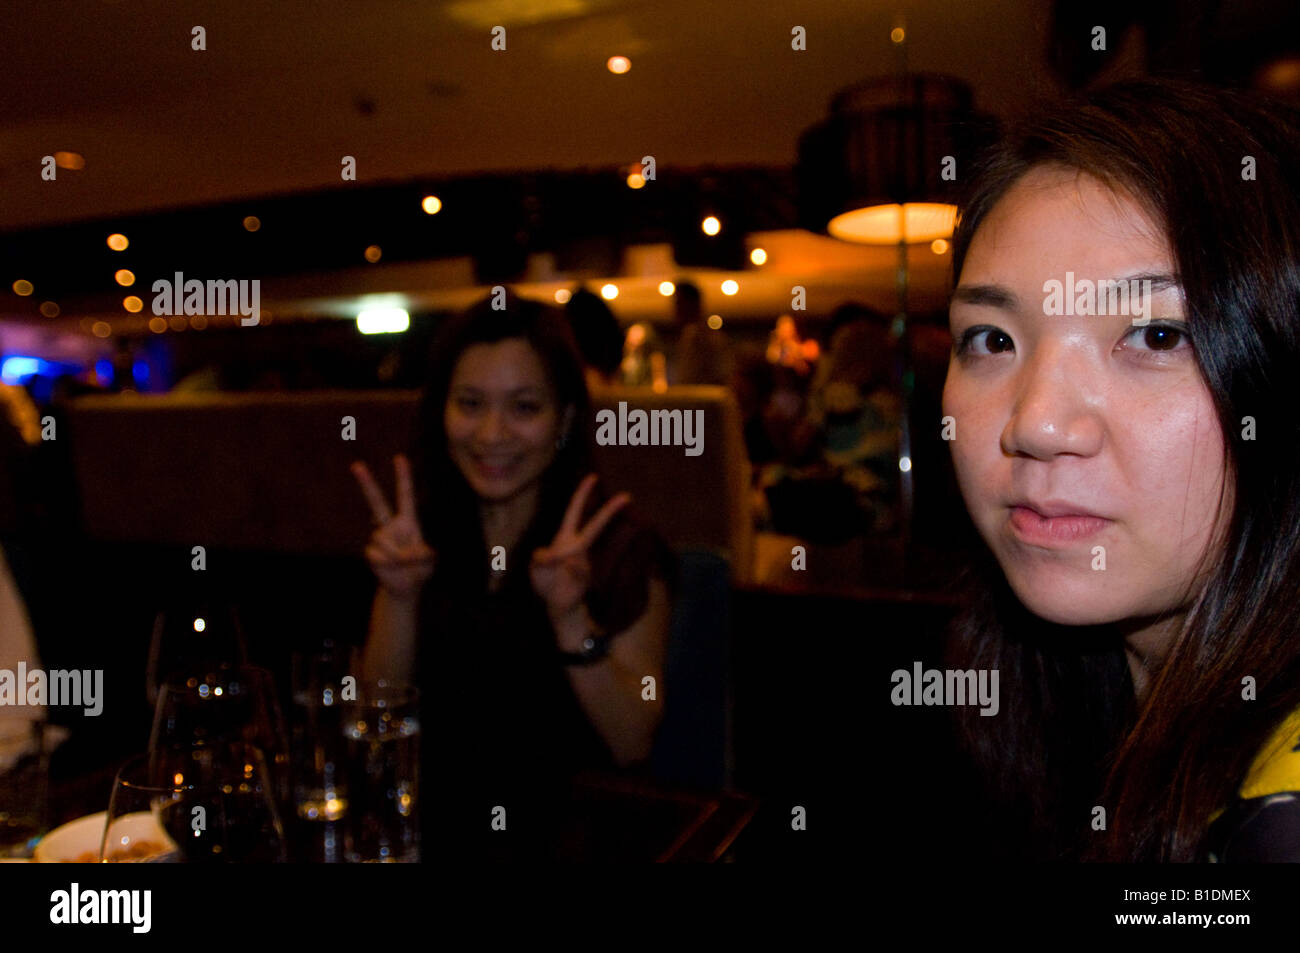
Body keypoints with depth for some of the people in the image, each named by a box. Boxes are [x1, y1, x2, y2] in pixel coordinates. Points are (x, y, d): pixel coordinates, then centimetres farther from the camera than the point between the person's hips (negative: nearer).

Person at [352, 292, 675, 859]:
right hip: (438, 818, 2)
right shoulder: (425, 532, 0)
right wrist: (400, 596, -16)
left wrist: (571, 617, -25)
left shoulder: (619, 548, -10)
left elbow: (632, 747, -11)